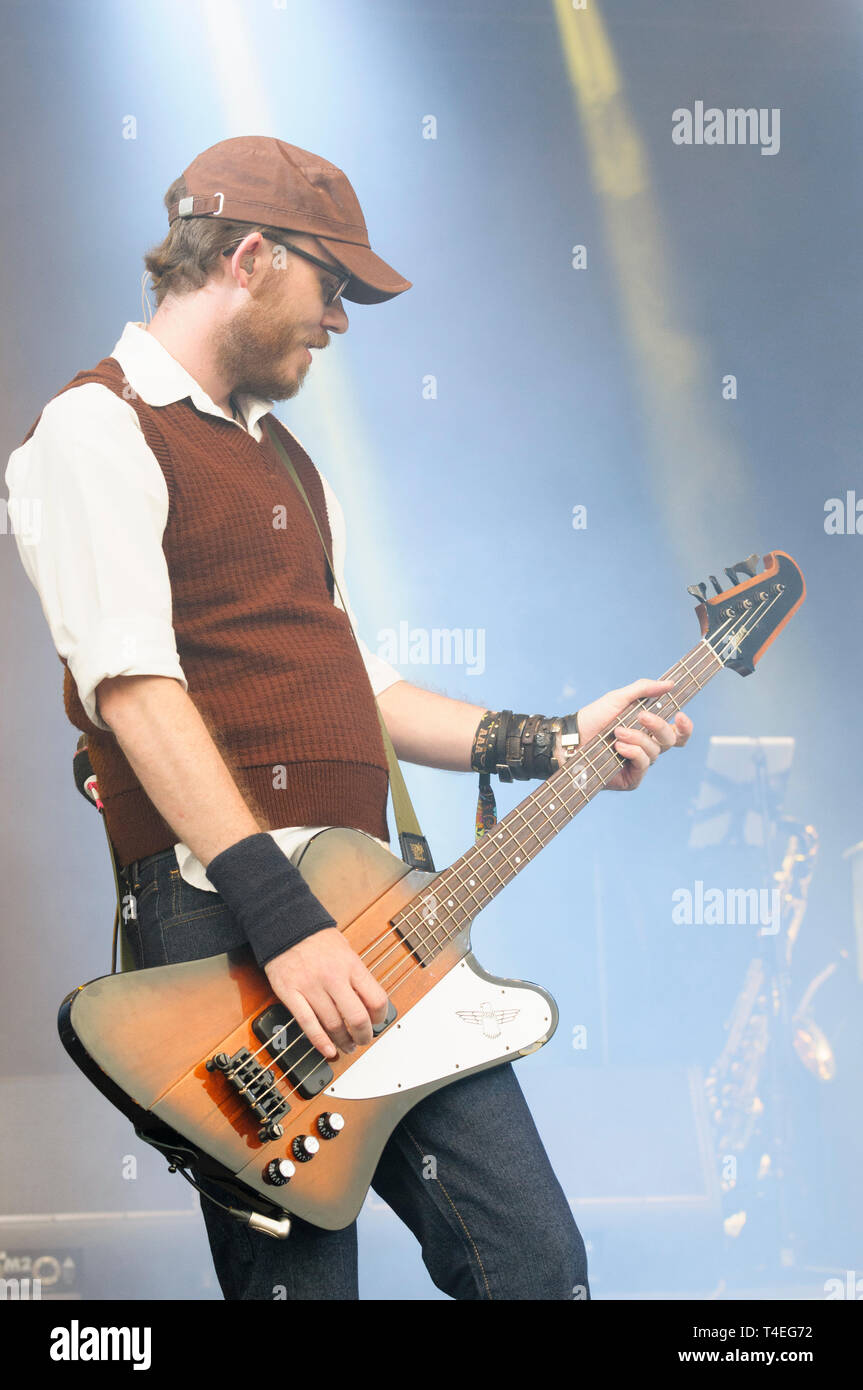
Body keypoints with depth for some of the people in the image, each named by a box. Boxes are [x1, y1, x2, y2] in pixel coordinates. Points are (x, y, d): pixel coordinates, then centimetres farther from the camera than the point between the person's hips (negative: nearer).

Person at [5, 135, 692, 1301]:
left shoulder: (277, 455, 25)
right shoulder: (96, 428, -4)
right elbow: (135, 687, -16)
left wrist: (553, 743, 17)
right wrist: (281, 916, -24)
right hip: (227, 915, -8)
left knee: (538, 1259, 4)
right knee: (303, 1277, -5)